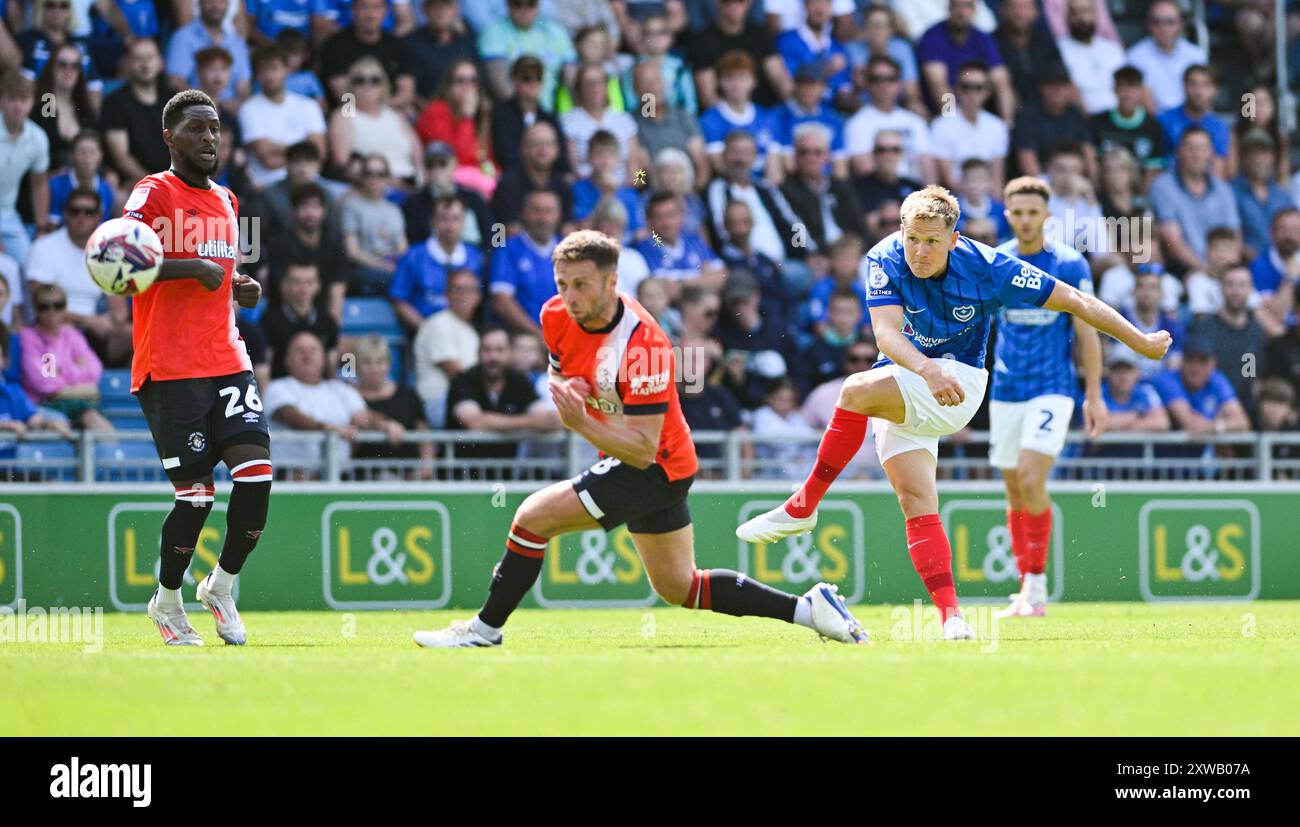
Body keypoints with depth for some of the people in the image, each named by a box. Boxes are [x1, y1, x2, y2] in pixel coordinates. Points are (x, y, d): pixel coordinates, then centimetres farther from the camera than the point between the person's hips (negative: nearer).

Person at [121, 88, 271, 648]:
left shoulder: (226, 201, 18)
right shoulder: (154, 193, -5)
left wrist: (241, 290, 10)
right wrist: (194, 268, -23)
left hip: (226, 360, 6)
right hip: (169, 368, -6)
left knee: (257, 472, -9)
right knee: (196, 495, -8)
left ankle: (220, 588, 11)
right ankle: (167, 602, 14)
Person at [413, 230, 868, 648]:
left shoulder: (642, 346, -30)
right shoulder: (557, 317, -8)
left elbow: (643, 449, -30)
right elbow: (559, 373, 15)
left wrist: (582, 424, -42)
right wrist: (565, 389, -9)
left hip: (656, 468, -9)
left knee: (533, 515, -15)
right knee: (679, 589, 16)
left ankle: (485, 628, -1)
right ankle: (807, 607, 20)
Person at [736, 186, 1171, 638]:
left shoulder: (986, 268, -16)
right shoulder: (885, 260, -12)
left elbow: (1074, 300, -7)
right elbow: (886, 333, -26)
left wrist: (1142, 342, -3)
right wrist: (928, 368, -47)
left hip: (959, 381, -3)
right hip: (904, 383, 3)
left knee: (857, 390, -30)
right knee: (917, 503, -15)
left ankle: (802, 507, -18)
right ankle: (950, 614, -19)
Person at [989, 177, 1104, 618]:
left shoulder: (1070, 265, -4)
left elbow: (1086, 333, 0)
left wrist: (1094, 395, -3)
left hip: (1053, 388, -4)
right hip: (1005, 392, 4)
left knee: (1031, 479, -18)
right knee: (1015, 490, 7)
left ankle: (1037, 586, -10)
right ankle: (1026, 592, 16)